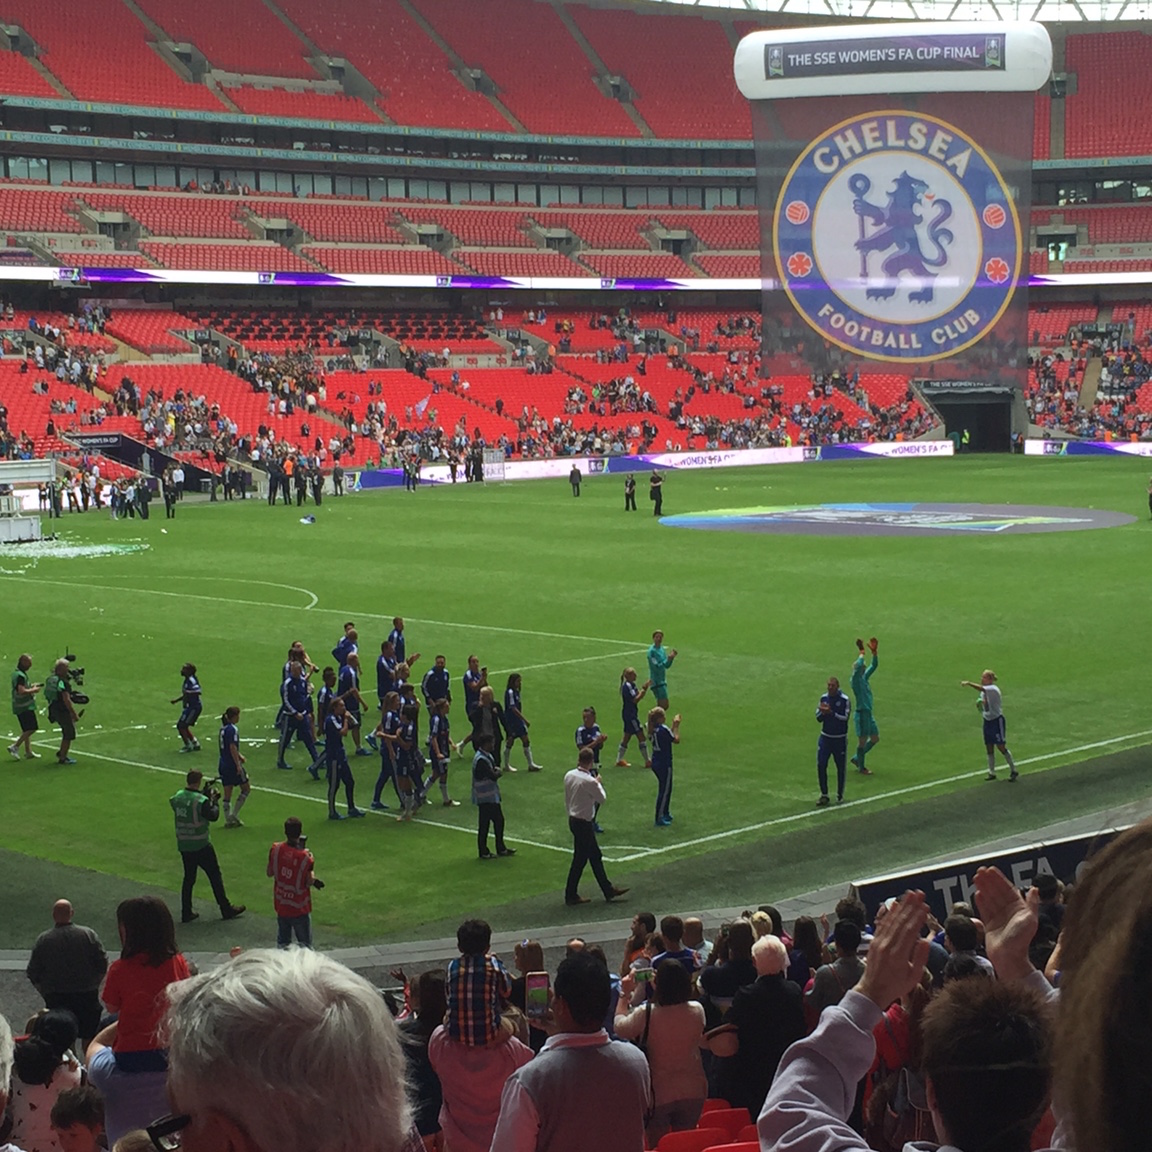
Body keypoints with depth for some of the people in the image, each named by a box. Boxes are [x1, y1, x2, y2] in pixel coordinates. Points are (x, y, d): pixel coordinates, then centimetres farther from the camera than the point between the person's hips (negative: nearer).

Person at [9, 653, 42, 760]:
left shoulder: (17, 673, 12)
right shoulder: (20, 675, -20)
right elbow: (22, 691, -29)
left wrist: (31, 686, 13)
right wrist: (33, 690, -15)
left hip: (20, 706, 10)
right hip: (25, 707, -10)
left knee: (27, 730, 15)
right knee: (31, 728, -8)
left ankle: (28, 752, 18)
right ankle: (15, 747, -6)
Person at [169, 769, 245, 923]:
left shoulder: (177, 797, 0)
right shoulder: (201, 800, -21)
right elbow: (213, 816, -15)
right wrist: (215, 801, 0)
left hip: (183, 845, 6)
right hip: (201, 846, -6)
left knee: (189, 878, 16)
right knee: (215, 876, 6)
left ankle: (186, 913, 16)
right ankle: (227, 909, 13)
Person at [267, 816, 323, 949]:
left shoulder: (275, 849, -10)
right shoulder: (305, 857, -20)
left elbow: (270, 872, 2)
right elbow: (309, 882, -14)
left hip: (281, 906, 4)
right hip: (300, 908, -4)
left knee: (282, 942, 17)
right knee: (305, 944, 7)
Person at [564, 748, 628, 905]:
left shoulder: (569, 776, -1)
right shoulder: (589, 781, -24)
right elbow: (602, 798, -9)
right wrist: (598, 784, 6)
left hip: (573, 819, 9)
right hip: (584, 823, -9)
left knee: (595, 857, 17)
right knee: (580, 860, 4)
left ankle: (608, 889, 26)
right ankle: (571, 895, 13)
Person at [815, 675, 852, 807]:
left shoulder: (845, 700, -10)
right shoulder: (824, 698, 3)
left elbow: (845, 717, -18)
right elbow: (818, 717, 5)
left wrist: (831, 713, -29)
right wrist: (823, 713, -16)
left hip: (840, 739, -3)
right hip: (825, 737, 3)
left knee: (841, 767, 6)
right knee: (821, 765, -4)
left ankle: (840, 795, 20)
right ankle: (824, 795, 6)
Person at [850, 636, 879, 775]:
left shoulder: (865, 677, 11)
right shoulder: (856, 679, -13)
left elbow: (874, 665, 13)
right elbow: (858, 666, -31)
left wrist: (874, 651, 0)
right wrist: (861, 653, -21)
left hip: (869, 713, 9)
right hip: (862, 713, -9)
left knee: (875, 739, 15)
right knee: (862, 740, 0)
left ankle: (857, 758, 29)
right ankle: (861, 767, 11)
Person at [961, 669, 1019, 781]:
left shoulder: (993, 689, -19)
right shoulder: (984, 691, 8)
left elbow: (981, 689, -40)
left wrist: (968, 683, -54)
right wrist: (979, 705, -2)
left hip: (997, 720, -8)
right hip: (987, 721, 8)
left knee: (1001, 747, -5)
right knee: (989, 749, 8)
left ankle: (1014, 771, 7)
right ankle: (992, 773, 15)